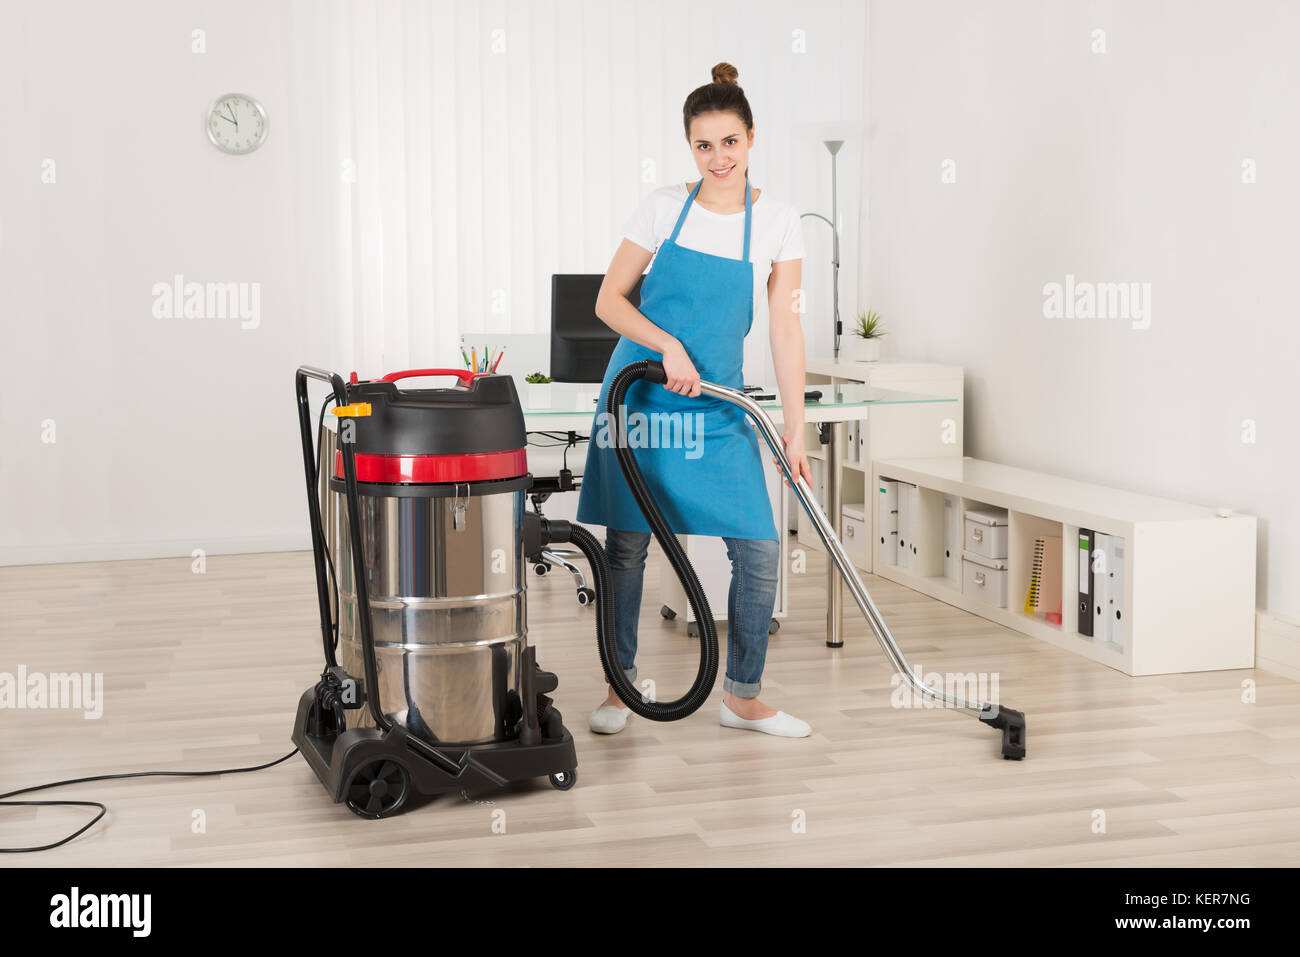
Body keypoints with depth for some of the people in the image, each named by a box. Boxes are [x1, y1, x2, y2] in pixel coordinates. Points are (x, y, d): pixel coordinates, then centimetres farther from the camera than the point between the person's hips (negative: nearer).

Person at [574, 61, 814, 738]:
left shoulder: (777, 222, 0)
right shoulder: (665, 207, -1)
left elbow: (785, 329, -1)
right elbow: (608, 301, -1)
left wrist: (795, 431, -4)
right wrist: (667, 345, -16)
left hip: (717, 406, 1)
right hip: (641, 394, -1)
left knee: (759, 550, -4)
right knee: (626, 544, 3)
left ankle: (742, 697, 13)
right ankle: (622, 686, 20)